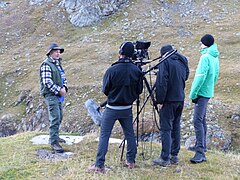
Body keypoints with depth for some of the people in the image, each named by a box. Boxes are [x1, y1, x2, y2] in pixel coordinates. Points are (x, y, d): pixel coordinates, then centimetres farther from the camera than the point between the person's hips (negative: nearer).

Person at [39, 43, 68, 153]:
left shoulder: (58, 64, 14)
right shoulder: (46, 65, -13)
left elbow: (63, 77, 18)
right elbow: (47, 81, -20)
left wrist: (64, 88, -1)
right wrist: (59, 90, -18)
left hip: (58, 94, 9)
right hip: (50, 94, -9)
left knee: (59, 117, 17)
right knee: (55, 118, -14)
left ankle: (55, 136, 33)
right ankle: (54, 142, -12)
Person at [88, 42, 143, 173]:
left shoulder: (112, 70, -16)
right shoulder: (137, 71, -6)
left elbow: (105, 90, -6)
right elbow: (139, 90, 3)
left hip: (111, 109, -3)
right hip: (127, 109, 4)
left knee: (104, 135, 0)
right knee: (130, 134, 16)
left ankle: (99, 165, -1)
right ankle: (131, 161, 25)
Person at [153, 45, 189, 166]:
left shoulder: (165, 62, -10)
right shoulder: (183, 61, 11)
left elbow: (162, 82, -15)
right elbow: (186, 76, 20)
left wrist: (160, 100, -11)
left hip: (169, 100, -7)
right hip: (180, 99, 7)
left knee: (166, 128, -4)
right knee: (176, 127, 14)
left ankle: (165, 158, -4)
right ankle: (174, 156, 18)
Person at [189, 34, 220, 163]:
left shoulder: (205, 57, -16)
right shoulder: (215, 57, 13)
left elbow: (200, 77, -21)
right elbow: (215, 76, 19)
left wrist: (193, 94, -16)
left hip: (202, 93, -10)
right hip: (208, 92, 10)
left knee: (198, 121, -14)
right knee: (202, 120, 18)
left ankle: (200, 152, -19)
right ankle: (201, 146, 28)